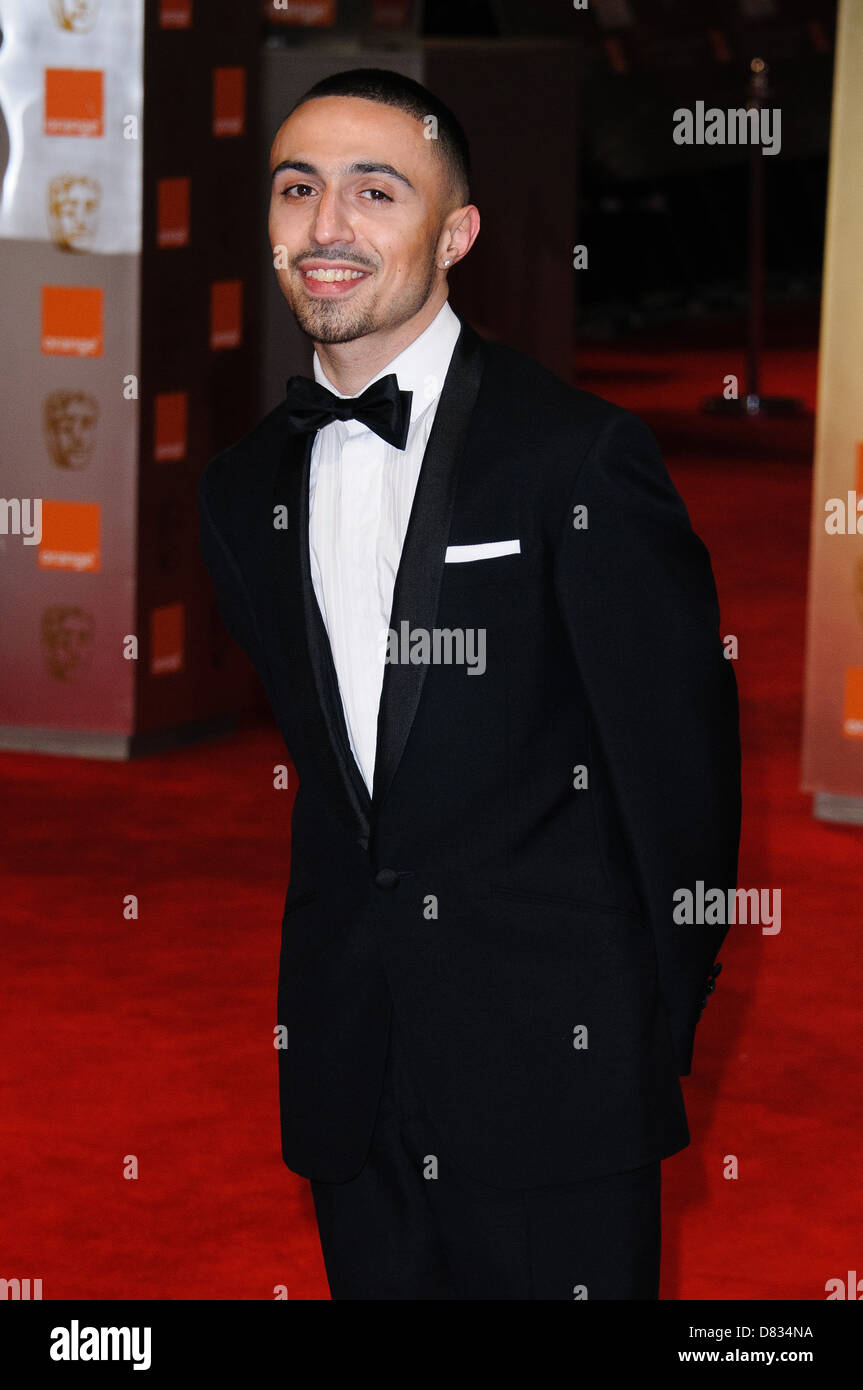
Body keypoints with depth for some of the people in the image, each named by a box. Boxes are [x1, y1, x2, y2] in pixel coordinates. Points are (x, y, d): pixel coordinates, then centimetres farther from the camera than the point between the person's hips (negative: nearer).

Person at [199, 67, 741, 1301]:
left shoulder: (581, 455, -9)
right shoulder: (244, 487, 10)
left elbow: (680, 764, -7)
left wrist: (662, 1041, -3)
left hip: (551, 1069, -5)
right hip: (347, 1081, 5)